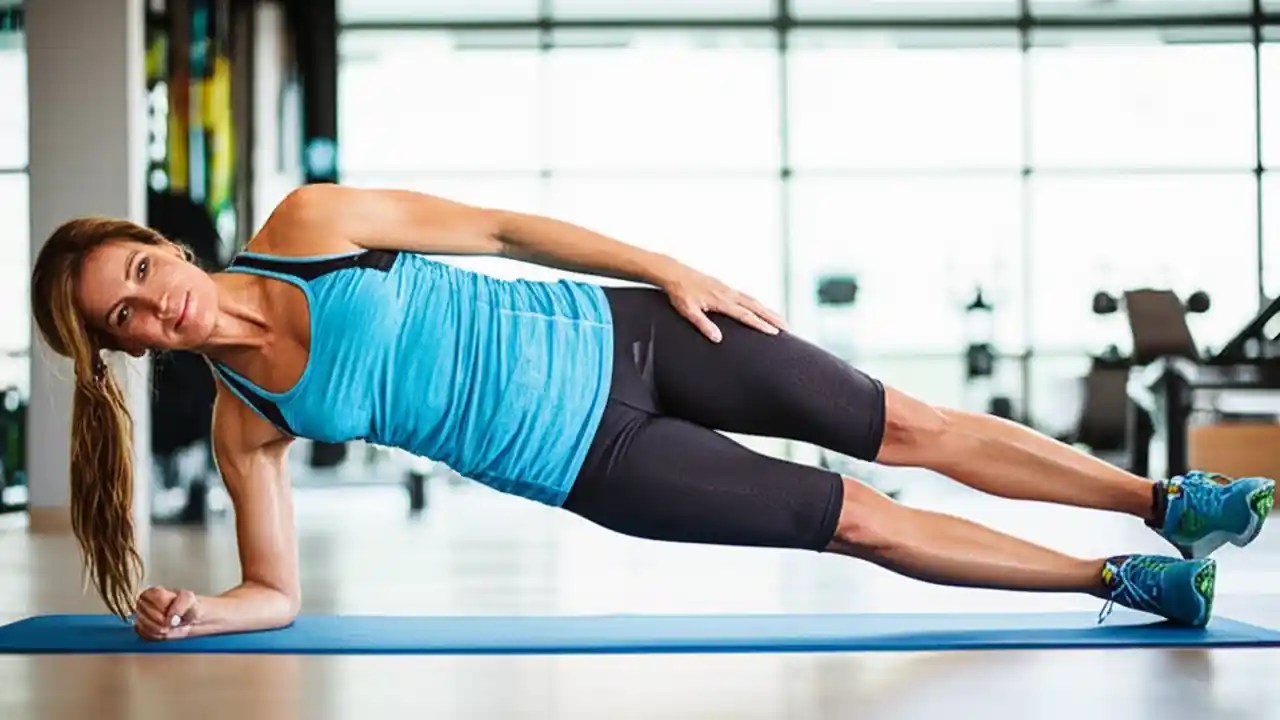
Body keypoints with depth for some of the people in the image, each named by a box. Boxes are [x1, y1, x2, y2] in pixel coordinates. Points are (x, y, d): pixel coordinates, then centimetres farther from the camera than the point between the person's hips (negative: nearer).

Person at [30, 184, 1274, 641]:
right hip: (591, 462, 0)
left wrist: (668, 267, -5)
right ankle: (1121, 580, 15)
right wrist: (194, 617, -21)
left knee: (912, 428, 2)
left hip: (612, 331, 1)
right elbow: (277, 592, 0)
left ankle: (1168, 499, 18)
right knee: (859, 519, -2)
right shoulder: (245, 421, -7)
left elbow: (491, 224, -3)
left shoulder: (307, 223, -9)